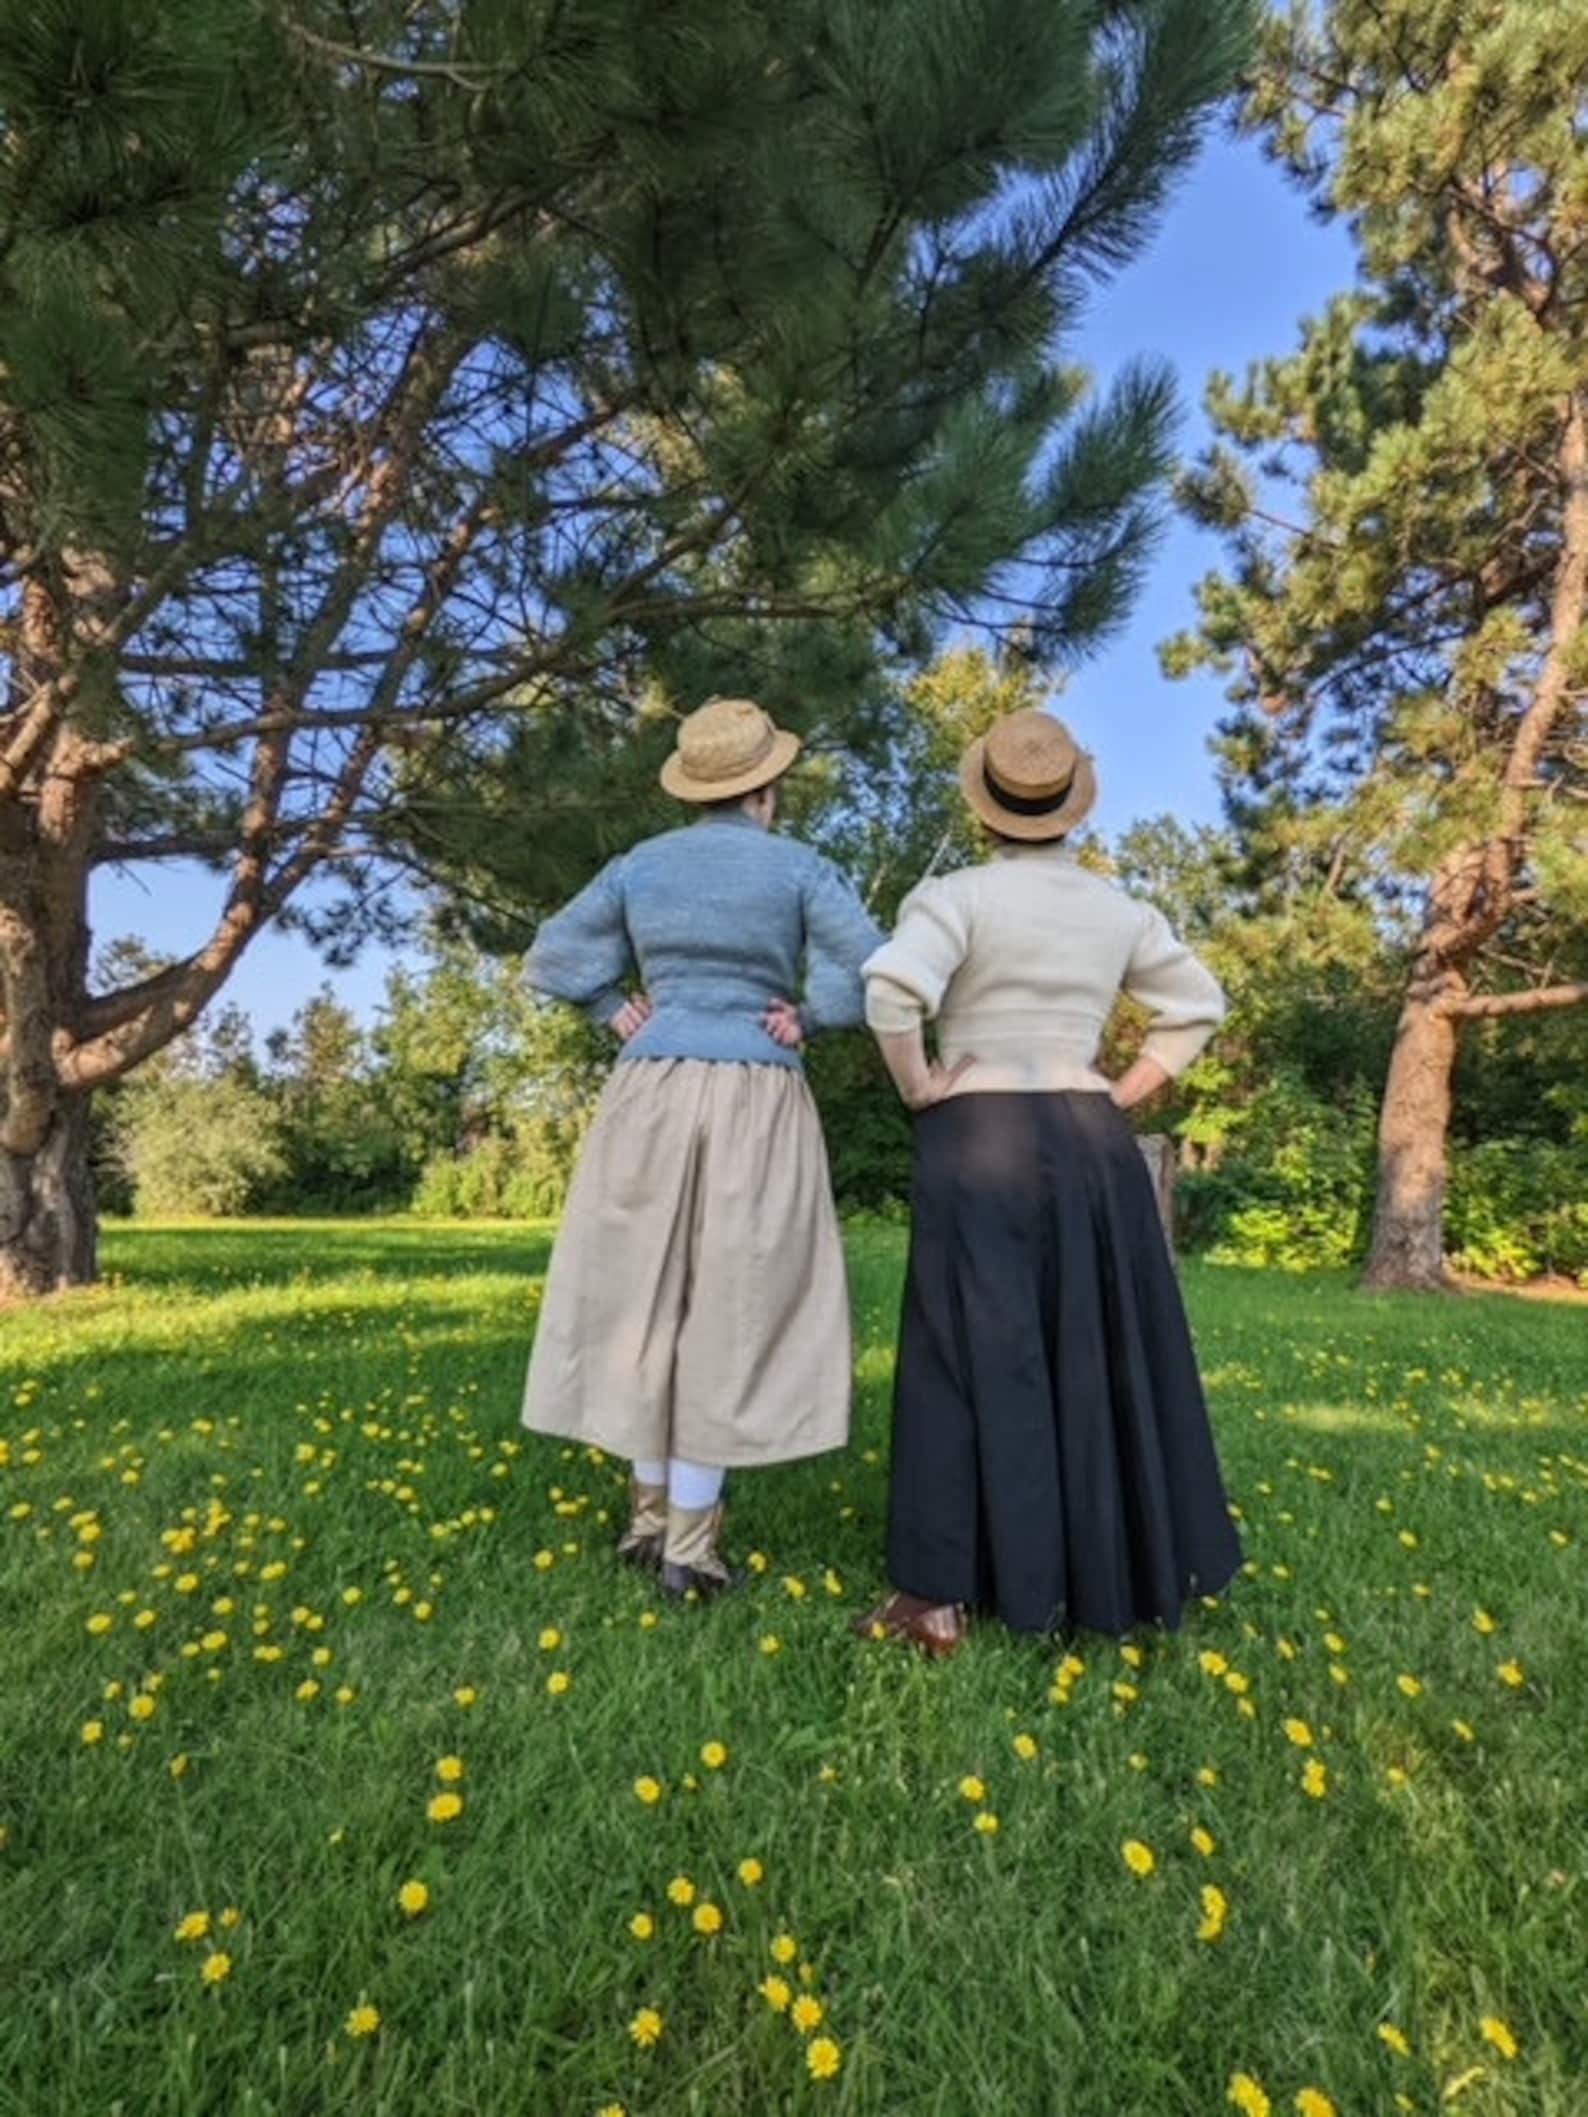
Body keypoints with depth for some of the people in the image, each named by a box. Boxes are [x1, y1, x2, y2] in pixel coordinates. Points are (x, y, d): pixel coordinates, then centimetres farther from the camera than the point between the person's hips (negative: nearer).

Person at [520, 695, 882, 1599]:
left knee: (650, 1296, 14)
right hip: (758, 1103, -3)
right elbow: (876, 976, -10)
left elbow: (553, 958, 14)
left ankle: (651, 1512, 25)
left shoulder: (638, 865, 9)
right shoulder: (799, 867, -2)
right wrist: (806, 1020, 0)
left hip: (650, 1096, 4)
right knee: (729, 1309, 3)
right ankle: (690, 1543, 11)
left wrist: (618, 1014, 10)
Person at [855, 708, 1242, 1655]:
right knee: (1108, 1361, 14)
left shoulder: (960, 894, -6)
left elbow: (893, 987, -22)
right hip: (1093, 1144, 4)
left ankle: (942, 1598, 6)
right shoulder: (1120, 909, 9)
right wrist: (1126, 1092, 13)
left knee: (972, 1361, 1)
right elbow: (1200, 1004, 16)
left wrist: (918, 1086, -8)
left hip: (980, 1142, -4)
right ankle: (1127, 1573, 29)